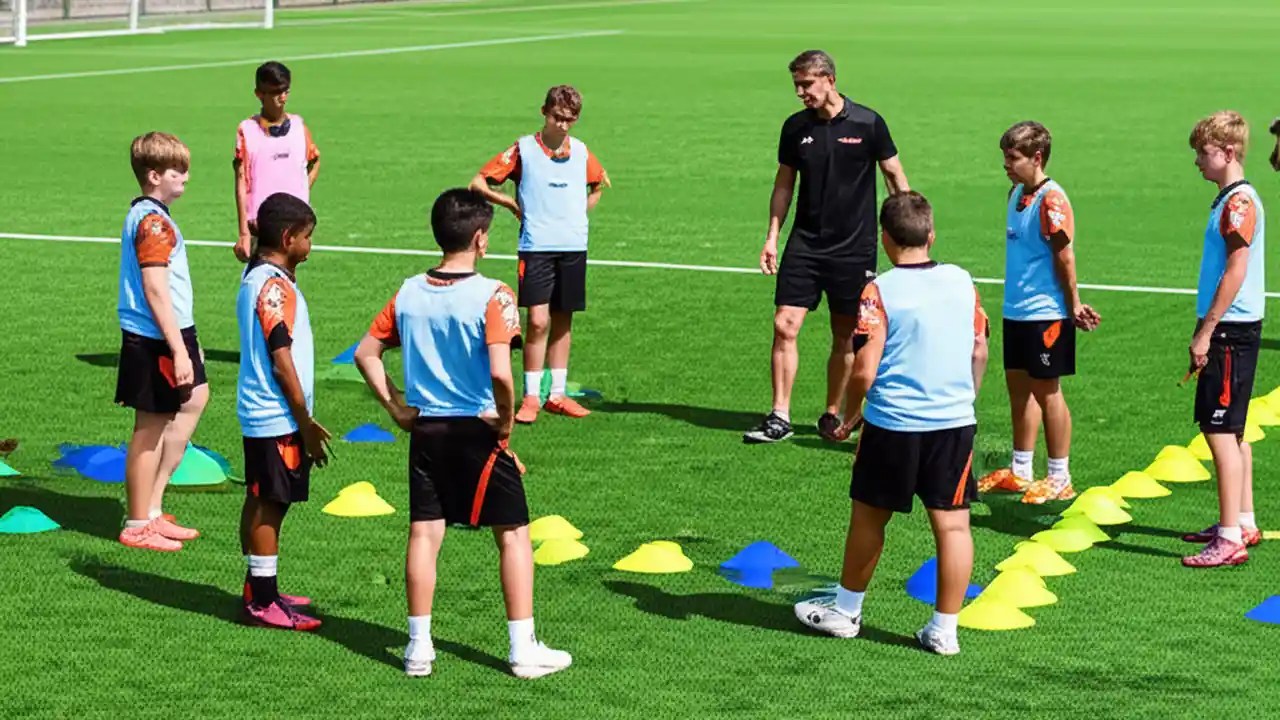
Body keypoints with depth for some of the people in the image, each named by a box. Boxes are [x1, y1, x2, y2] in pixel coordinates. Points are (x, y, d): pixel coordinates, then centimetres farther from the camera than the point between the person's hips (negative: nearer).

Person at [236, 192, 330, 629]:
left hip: (260, 415, 10)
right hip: (277, 417, -10)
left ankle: (261, 592, 23)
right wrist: (306, 421, -16)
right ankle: (262, 603, -1)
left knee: (261, 503, 15)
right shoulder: (275, 286, -18)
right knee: (270, 505, -5)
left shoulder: (255, 277, 12)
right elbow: (281, 359, -20)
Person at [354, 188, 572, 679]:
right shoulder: (492, 296, -16)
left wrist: (396, 407, 10)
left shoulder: (409, 293, 1)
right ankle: (523, 649, 8)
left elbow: (366, 353, 6)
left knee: (424, 533, 9)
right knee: (514, 535, 6)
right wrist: (505, 420, -11)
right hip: (478, 431, -4)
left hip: (425, 431, 5)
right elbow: (500, 372, -26)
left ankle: (419, 646, 12)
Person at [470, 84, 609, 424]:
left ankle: (557, 395, 16)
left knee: (563, 320, 8)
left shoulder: (581, 152, 8)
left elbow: (599, 183, 29)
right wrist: (514, 205, -3)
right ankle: (531, 397, -5)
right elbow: (478, 183, 0)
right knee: (538, 320, -11)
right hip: (536, 246, -4)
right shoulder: (523, 150, -2)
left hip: (573, 246, 4)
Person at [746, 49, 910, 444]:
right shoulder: (795, 127, 3)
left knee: (845, 337, 5)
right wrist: (772, 237, 8)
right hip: (804, 244, 2)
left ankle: (833, 417, 18)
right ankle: (779, 418, -2)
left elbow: (896, 178, 2)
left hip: (855, 247, -2)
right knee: (784, 326, -8)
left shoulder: (867, 123, -6)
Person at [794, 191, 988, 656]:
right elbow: (979, 350, 12)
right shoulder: (962, 282, 3)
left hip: (893, 424, -3)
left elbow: (864, 370, -14)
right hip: (955, 423, 3)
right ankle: (944, 630, 7)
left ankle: (845, 611, 29)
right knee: (953, 525, 5)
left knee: (869, 517, 14)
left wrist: (849, 416, 2)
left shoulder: (879, 292, -11)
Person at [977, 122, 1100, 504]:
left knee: (1047, 390, 0)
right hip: (1016, 310, 9)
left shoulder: (1051, 200, -17)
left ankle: (1059, 478, 10)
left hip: (1045, 313, -9)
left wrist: (1073, 304, -13)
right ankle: (1020, 471, 26)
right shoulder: (1016, 193, 10)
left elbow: (1064, 255, -16)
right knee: (1018, 386, 15)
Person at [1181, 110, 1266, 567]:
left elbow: (1236, 271, -21)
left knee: (1220, 429, -11)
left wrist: (1206, 332, -19)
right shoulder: (1228, 199, 15)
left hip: (1231, 329, -10)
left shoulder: (1240, 201, -16)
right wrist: (1205, 329, 21)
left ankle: (1230, 539, -12)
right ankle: (1243, 523, 25)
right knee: (1231, 430, 16)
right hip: (1228, 329, 10)